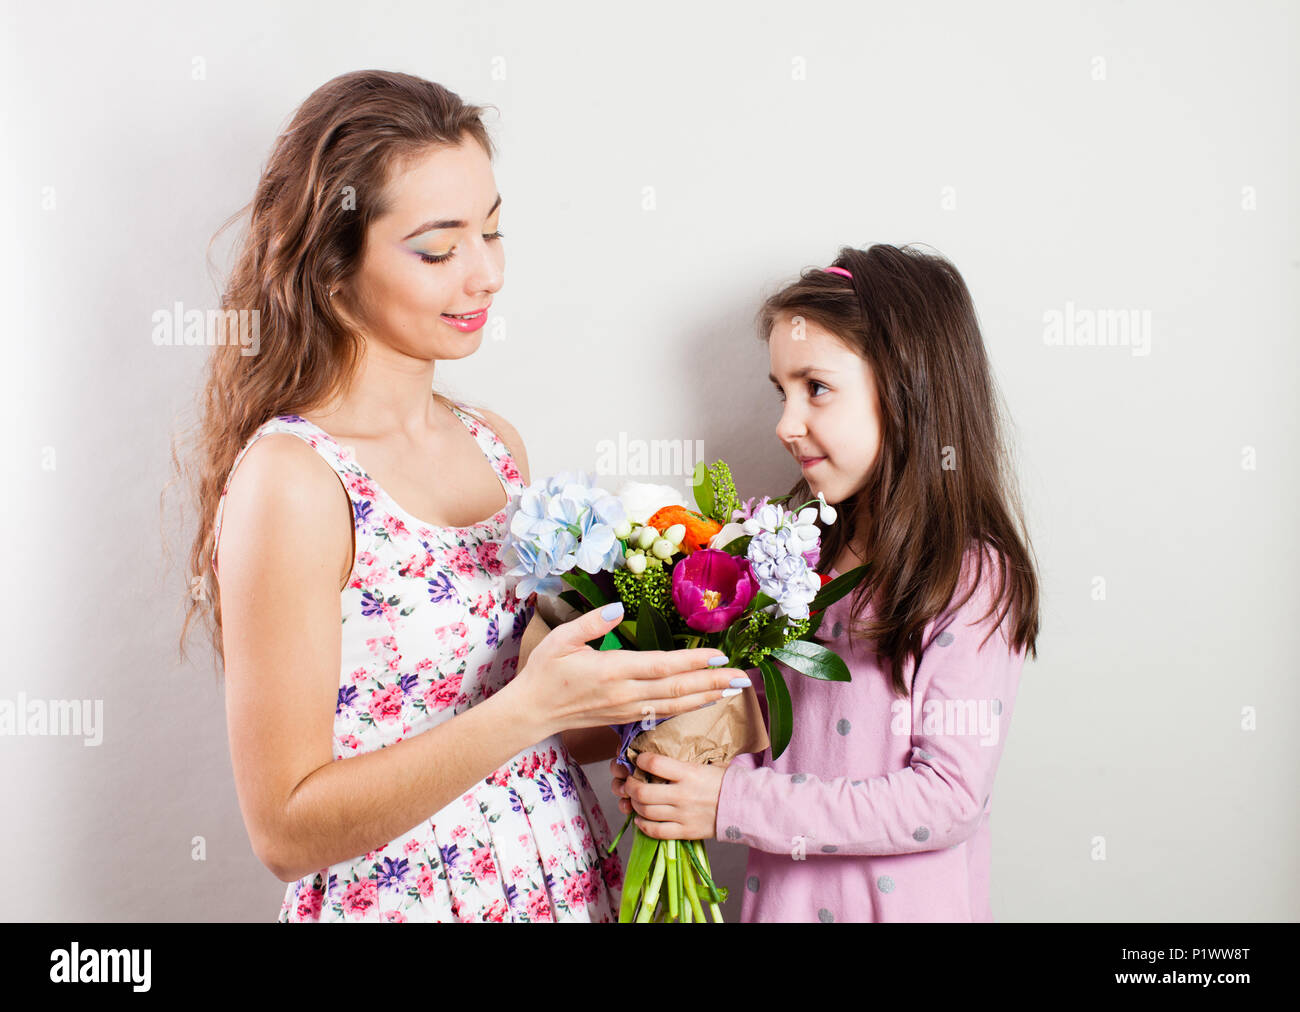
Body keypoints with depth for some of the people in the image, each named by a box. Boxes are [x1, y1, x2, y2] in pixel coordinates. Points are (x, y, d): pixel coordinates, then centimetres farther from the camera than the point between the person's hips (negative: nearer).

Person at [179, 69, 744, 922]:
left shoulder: (496, 445, 0)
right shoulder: (290, 478, -20)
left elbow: (484, 720, 9)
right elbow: (288, 830, -20)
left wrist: (642, 712, -7)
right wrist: (532, 707, -27)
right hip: (402, 896, -6)